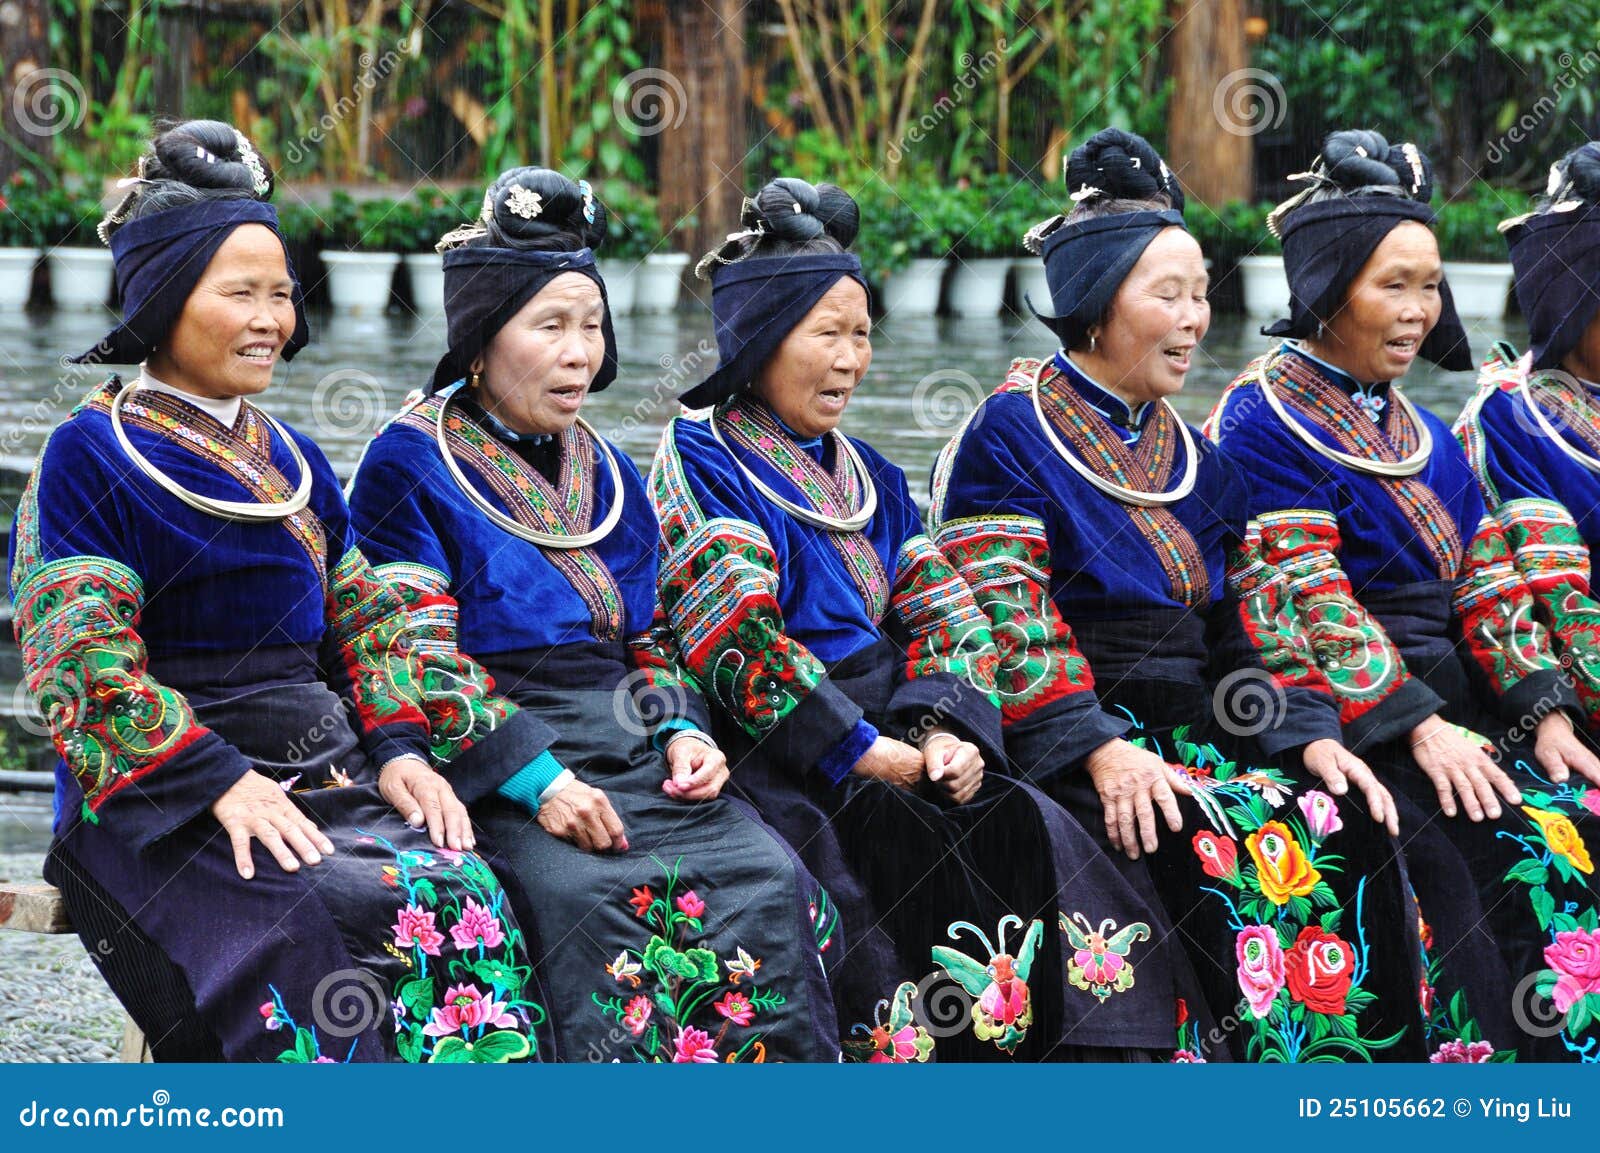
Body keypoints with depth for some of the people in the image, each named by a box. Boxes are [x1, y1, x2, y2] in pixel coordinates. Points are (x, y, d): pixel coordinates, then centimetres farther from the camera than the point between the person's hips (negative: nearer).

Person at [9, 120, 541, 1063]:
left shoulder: (291, 458, 22)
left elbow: (366, 619, 20)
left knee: (463, 897, -24)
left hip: (326, 770, 6)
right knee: (332, 918, -33)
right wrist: (218, 781, -19)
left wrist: (400, 749, 0)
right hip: (164, 800, -6)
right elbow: (81, 657, -8)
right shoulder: (91, 454, 1)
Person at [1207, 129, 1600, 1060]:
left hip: (1460, 705, 6)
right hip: (1349, 725, -6)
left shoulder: (1425, 435, 21)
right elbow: (1307, 601, -11)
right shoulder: (1265, 418, -2)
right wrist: (1417, 728, -19)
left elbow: (1487, 581, 14)